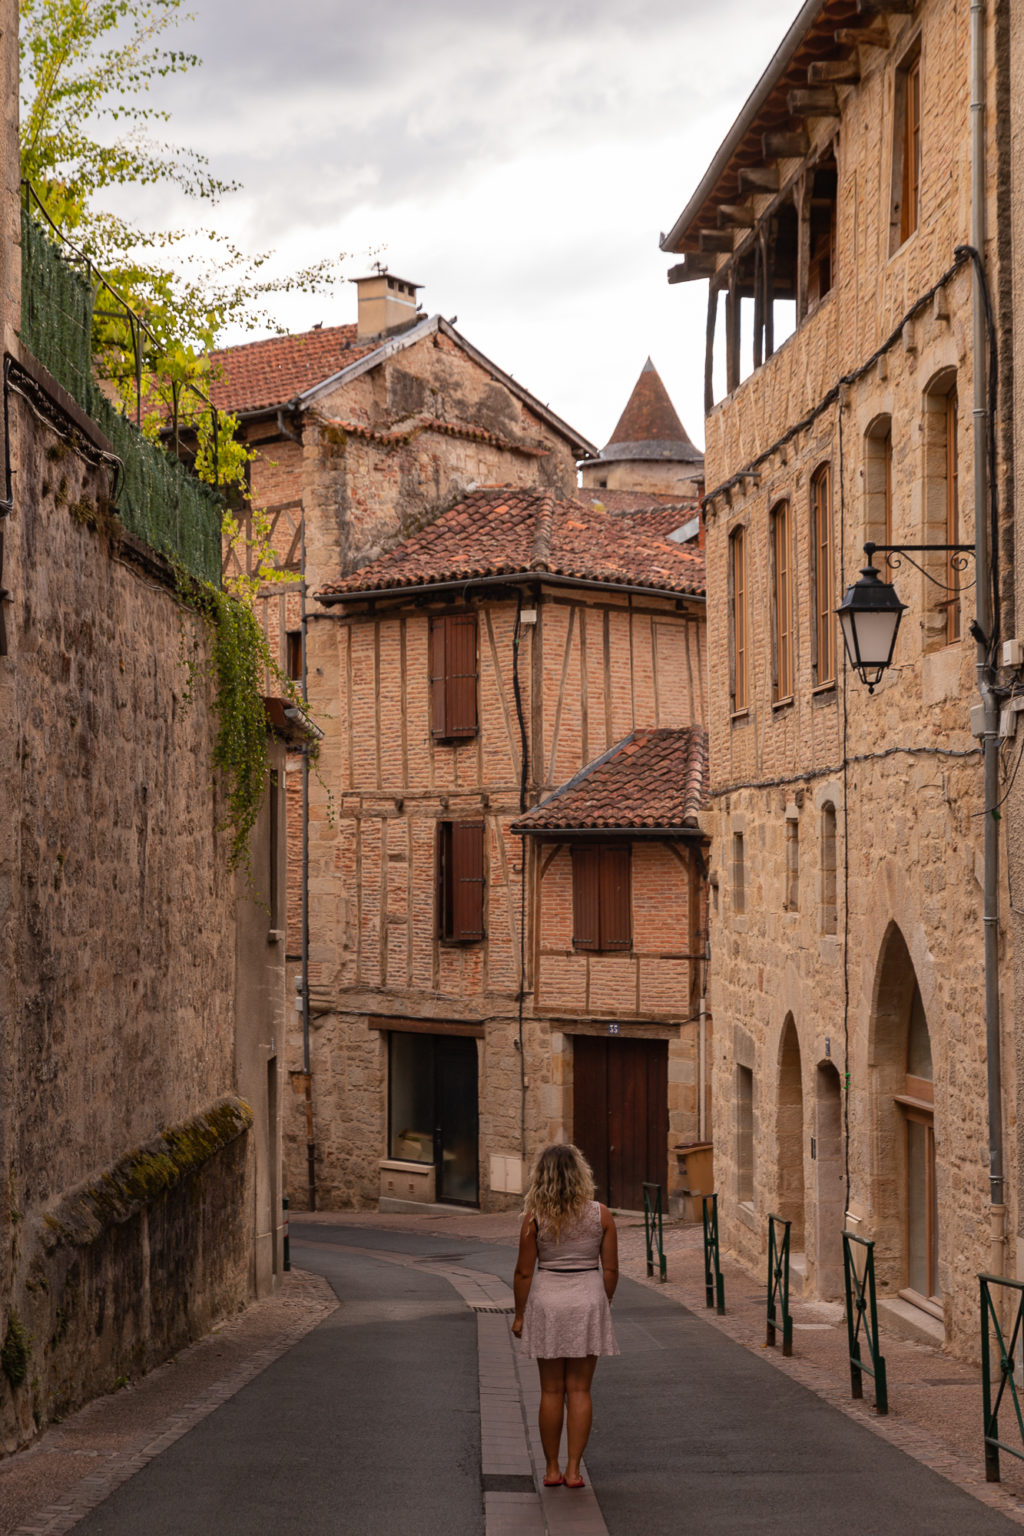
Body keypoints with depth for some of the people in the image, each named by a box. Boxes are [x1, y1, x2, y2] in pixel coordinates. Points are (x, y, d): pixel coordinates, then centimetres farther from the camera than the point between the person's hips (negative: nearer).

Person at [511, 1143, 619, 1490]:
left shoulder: (535, 1218, -8)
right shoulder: (600, 1215, -4)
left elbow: (524, 1272, -6)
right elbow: (610, 1269, -1)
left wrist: (519, 1315, 5)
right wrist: (604, 1305, 13)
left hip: (547, 1302, 0)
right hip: (587, 1303, 0)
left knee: (551, 1391, 8)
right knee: (579, 1390, 6)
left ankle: (552, 1469, 13)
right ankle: (573, 1469, 4)